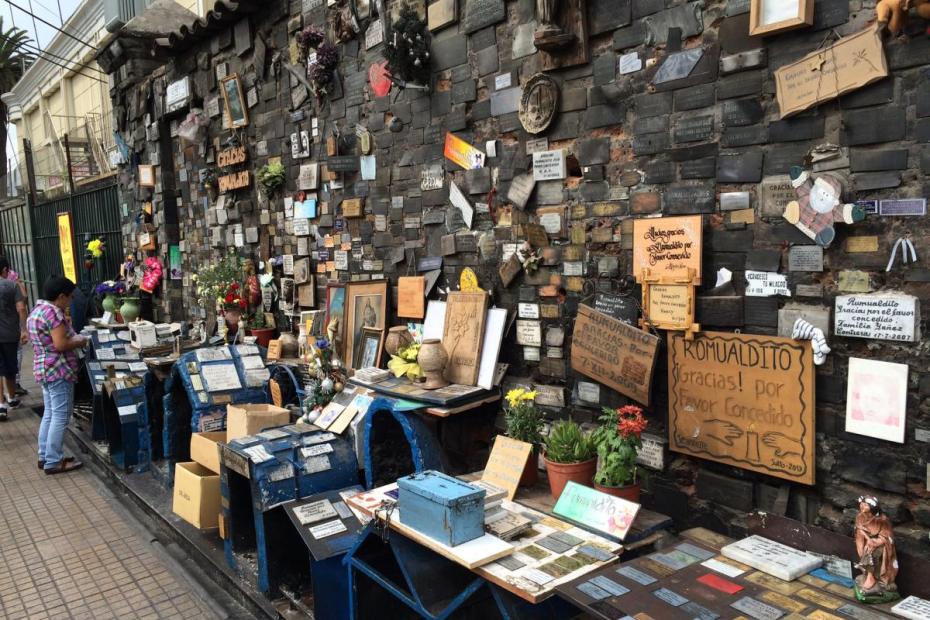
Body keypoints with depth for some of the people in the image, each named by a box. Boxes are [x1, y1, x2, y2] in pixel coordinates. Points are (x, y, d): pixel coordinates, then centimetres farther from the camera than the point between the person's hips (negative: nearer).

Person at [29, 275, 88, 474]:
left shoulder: (37, 310, 14)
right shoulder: (53, 311, -18)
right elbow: (61, 344, -24)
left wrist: (73, 338, 13)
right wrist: (80, 342, -7)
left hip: (44, 369, 10)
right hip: (58, 371, -10)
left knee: (49, 414, 16)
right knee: (60, 417, -4)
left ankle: (44, 456, 22)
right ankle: (53, 462, 0)